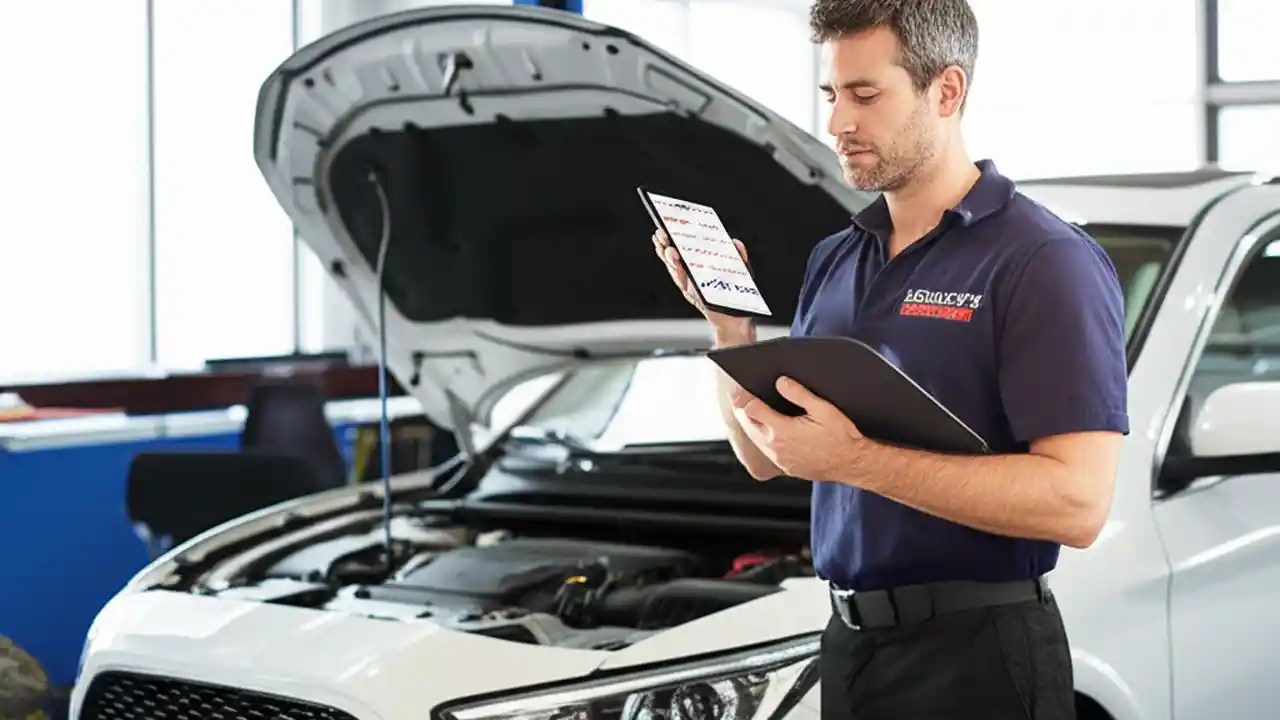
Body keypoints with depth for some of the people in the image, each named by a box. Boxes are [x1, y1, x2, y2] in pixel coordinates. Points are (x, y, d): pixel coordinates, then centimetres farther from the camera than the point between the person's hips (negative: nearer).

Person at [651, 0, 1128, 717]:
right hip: (850, 642, 7)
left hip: (977, 657, -7)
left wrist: (855, 459, -24)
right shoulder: (834, 262, 11)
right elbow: (765, 461, 14)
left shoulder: (1046, 262, -12)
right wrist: (730, 327, -3)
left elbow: (1077, 501, -22)